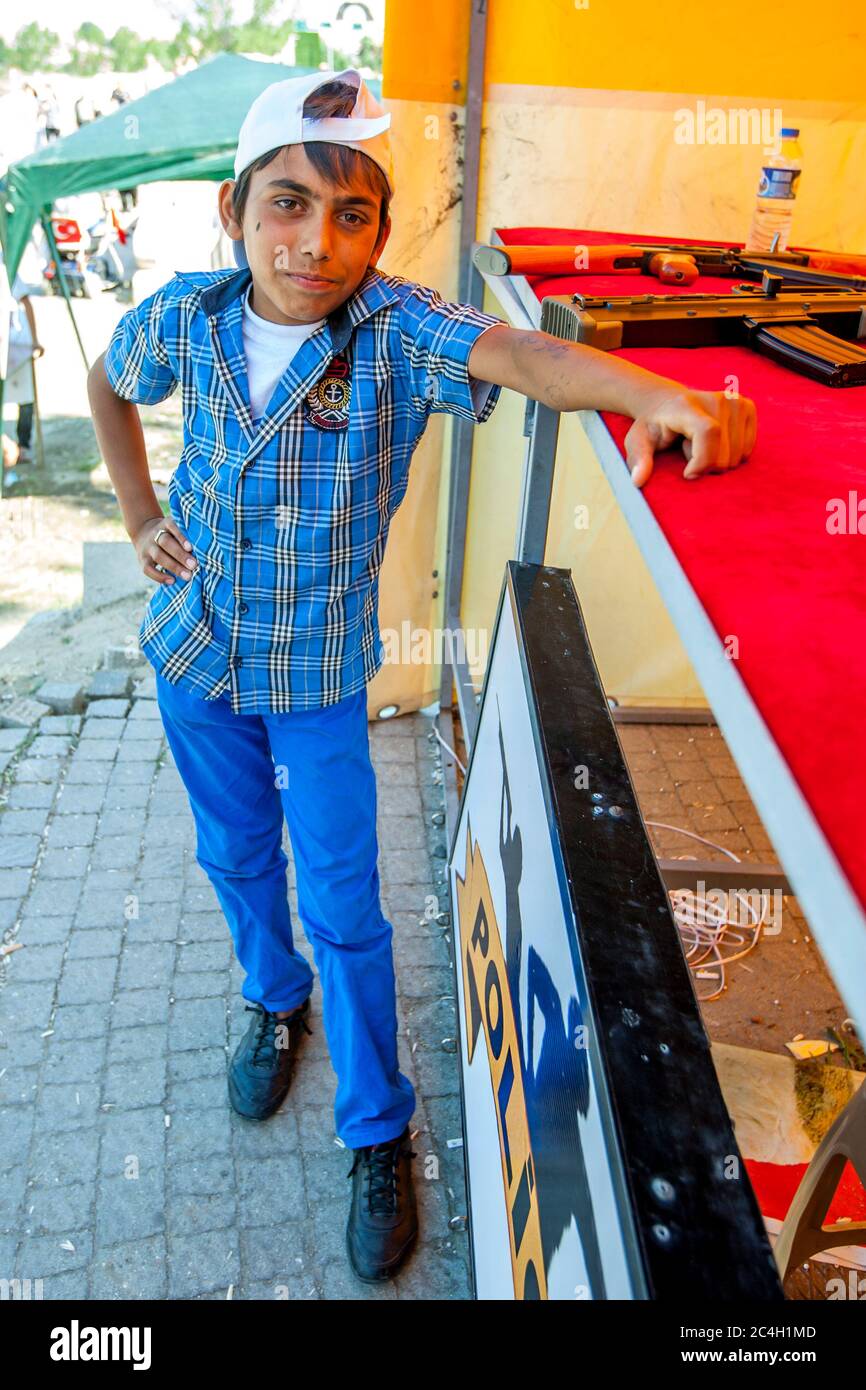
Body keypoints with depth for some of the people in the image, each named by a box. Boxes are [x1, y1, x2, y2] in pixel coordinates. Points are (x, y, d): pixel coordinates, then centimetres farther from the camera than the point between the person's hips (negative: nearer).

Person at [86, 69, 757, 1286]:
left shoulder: (398, 329, -20)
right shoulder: (186, 316, -9)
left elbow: (517, 354, -41)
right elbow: (108, 384, 13)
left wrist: (659, 395, -59)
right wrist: (141, 517, 5)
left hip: (320, 675, -3)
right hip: (196, 656, 4)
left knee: (344, 908, 3)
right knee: (235, 855, 22)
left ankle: (380, 1130, 26)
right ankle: (276, 1000, 52)